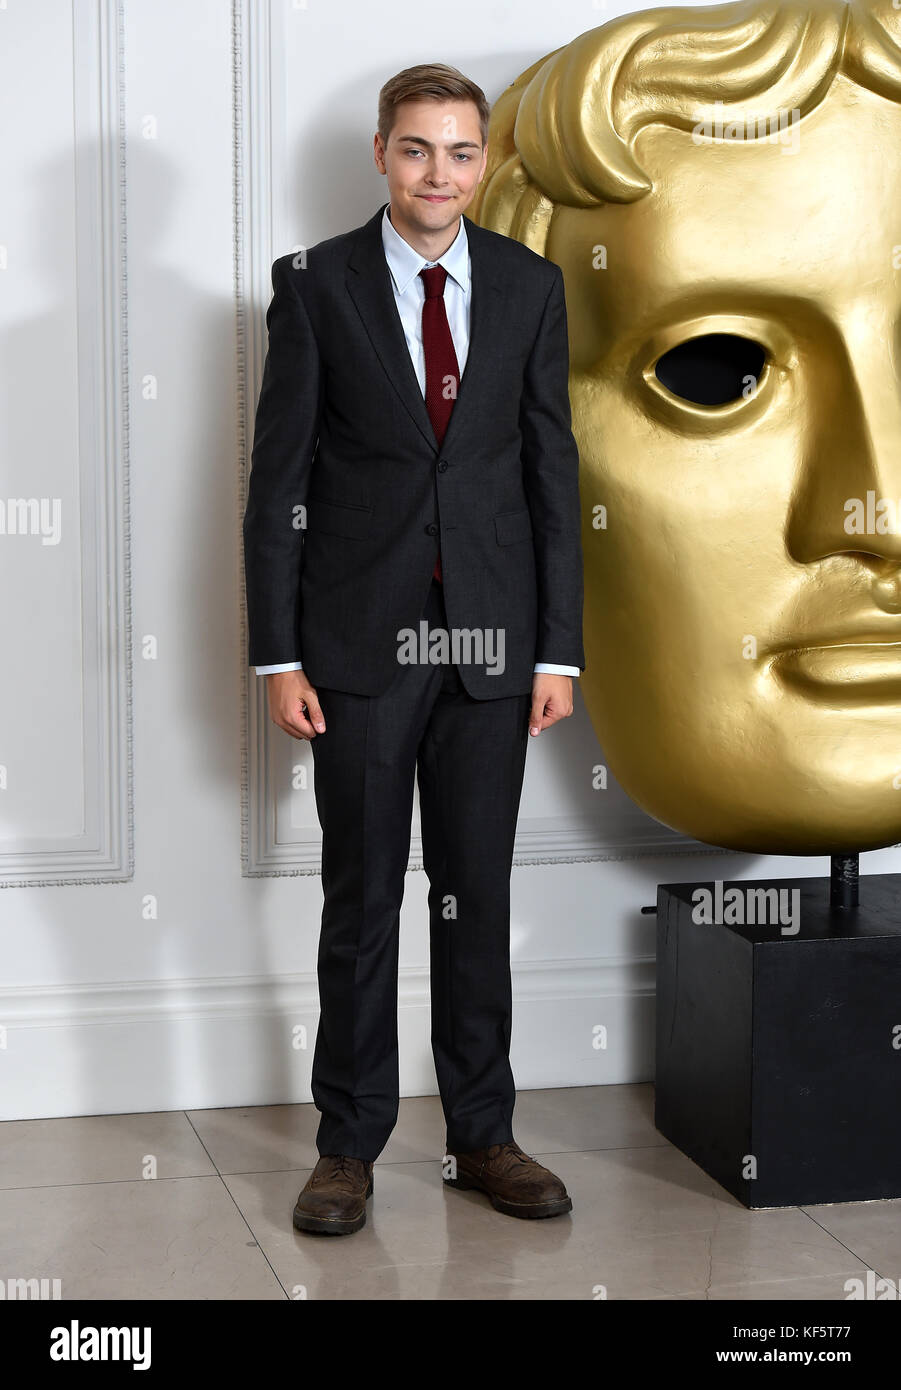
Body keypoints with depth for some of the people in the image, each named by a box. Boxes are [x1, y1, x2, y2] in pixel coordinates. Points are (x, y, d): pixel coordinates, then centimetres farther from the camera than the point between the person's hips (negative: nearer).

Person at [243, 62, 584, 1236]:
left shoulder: (530, 286, 6)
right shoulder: (316, 284, -1)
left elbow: (553, 470, 6)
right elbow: (279, 478, -2)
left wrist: (560, 647, 1)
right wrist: (280, 655, -7)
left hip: (492, 645, 2)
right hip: (361, 642, -2)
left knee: (479, 897, 9)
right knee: (362, 899, 5)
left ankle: (483, 1136, 20)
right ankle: (349, 1146, 16)